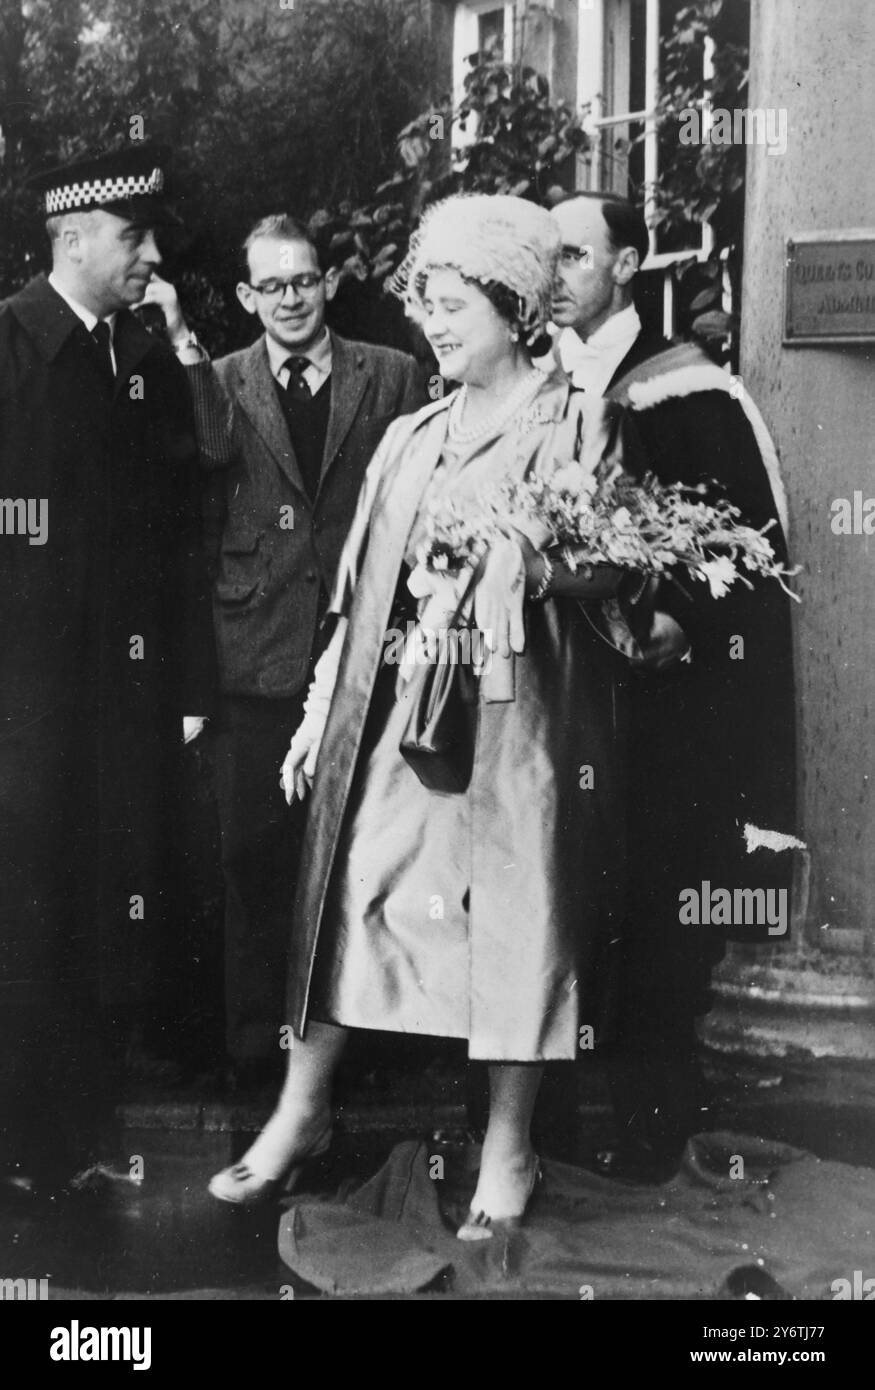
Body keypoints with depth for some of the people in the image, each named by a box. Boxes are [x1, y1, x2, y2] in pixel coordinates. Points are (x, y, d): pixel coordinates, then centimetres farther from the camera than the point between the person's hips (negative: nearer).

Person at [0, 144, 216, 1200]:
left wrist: (191, 684, 6)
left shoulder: (154, 362, 11)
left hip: (133, 679, 5)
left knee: (126, 905, 7)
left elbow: (181, 534, 10)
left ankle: (98, 1119, 22)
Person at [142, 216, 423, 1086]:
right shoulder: (219, 379, 8)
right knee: (255, 851, 5)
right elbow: (211, 449, -13)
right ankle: (255, 1038, 17)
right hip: (258, 649, 0)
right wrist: (181, 342, -19)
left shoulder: (392, 377, 7)